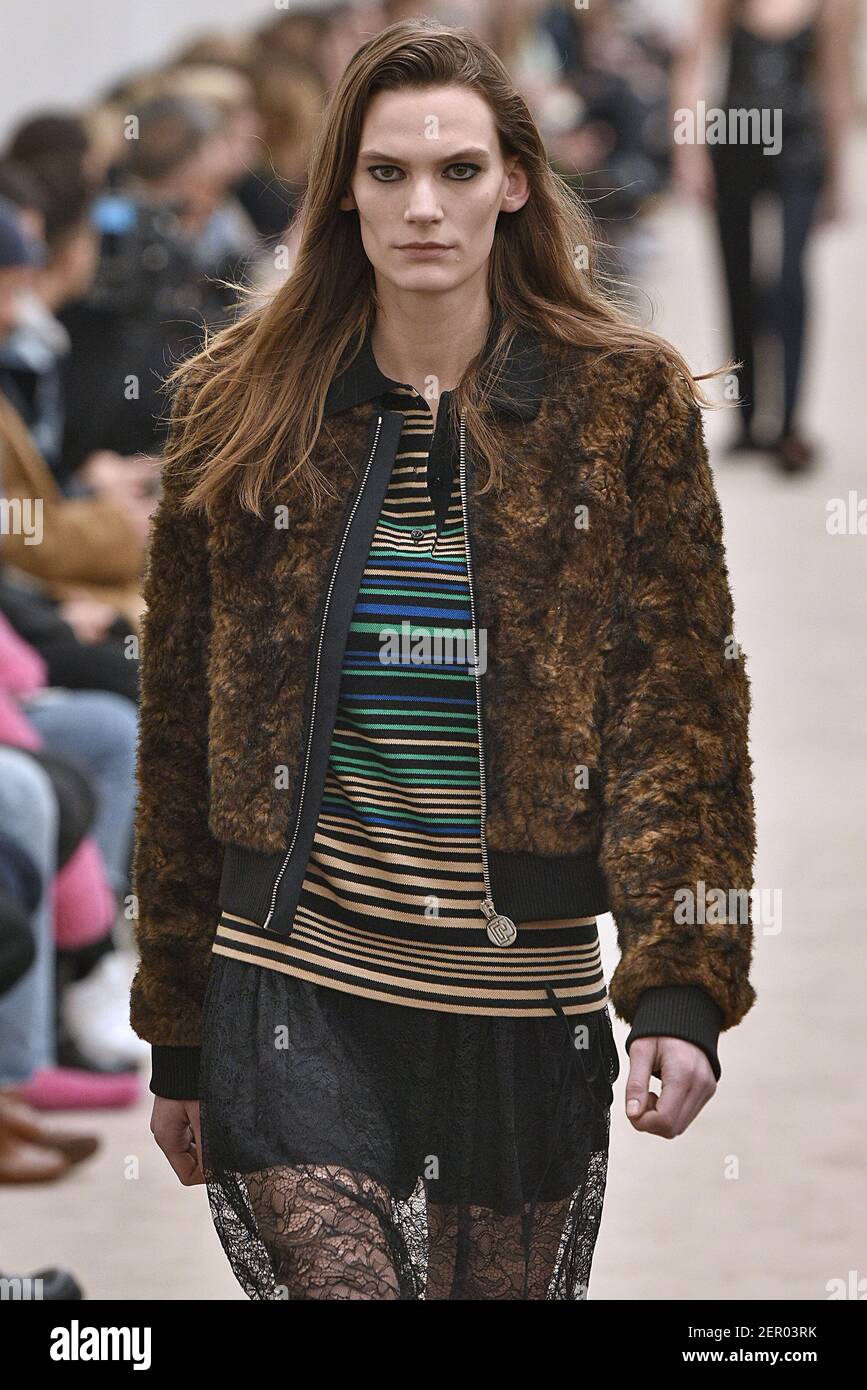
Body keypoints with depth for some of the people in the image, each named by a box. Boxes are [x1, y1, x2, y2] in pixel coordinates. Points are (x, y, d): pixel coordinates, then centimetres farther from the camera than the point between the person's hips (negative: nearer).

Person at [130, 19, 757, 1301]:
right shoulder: (246, 407, 5)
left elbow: (679, 714, -2)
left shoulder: (627, 405, 2)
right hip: (293, 997, 0)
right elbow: (182, 737, 10)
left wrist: (681, 990, -13)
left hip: (526, 1004, 1)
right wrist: (176, 1040, 11)